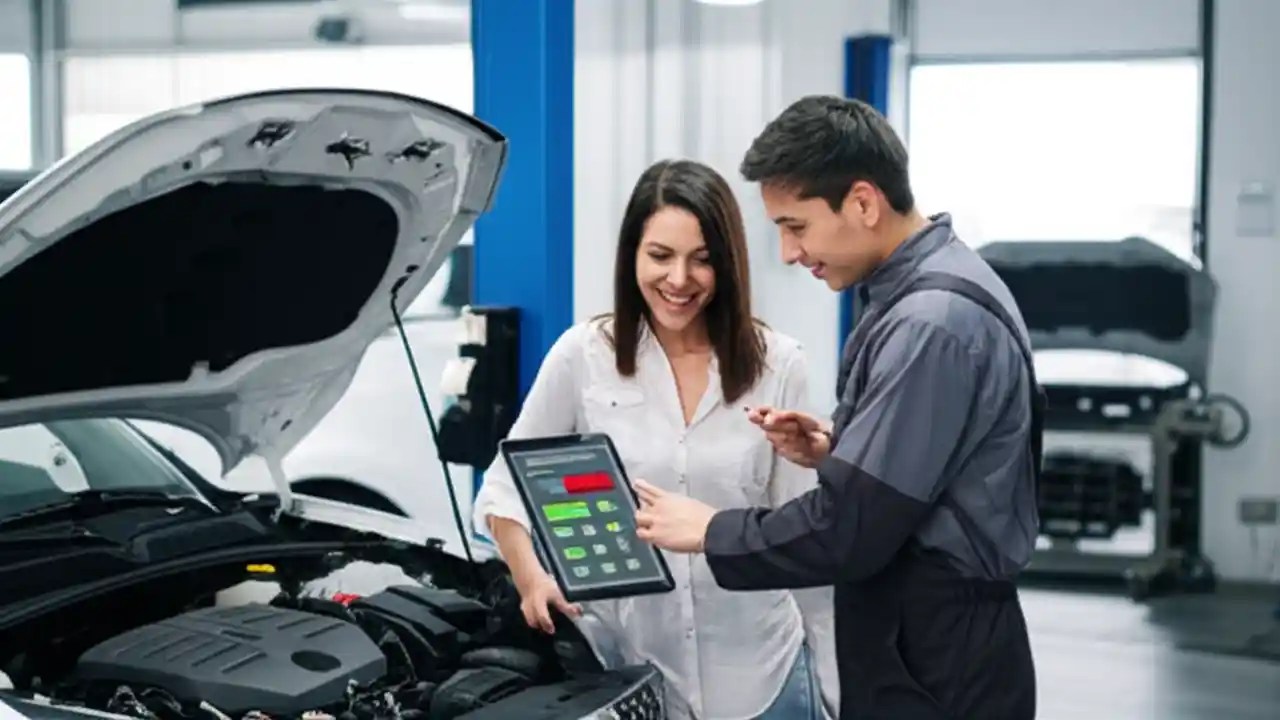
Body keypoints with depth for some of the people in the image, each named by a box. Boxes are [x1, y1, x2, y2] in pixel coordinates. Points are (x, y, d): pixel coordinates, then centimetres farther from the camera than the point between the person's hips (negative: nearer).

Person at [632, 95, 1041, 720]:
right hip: (932, 645, 9)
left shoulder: (932, 323, -22)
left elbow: (850, 529, -23)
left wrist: (710, 531, -10)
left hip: (935, 667, -9)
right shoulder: (928, 289, 9)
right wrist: (837, 451, 4)